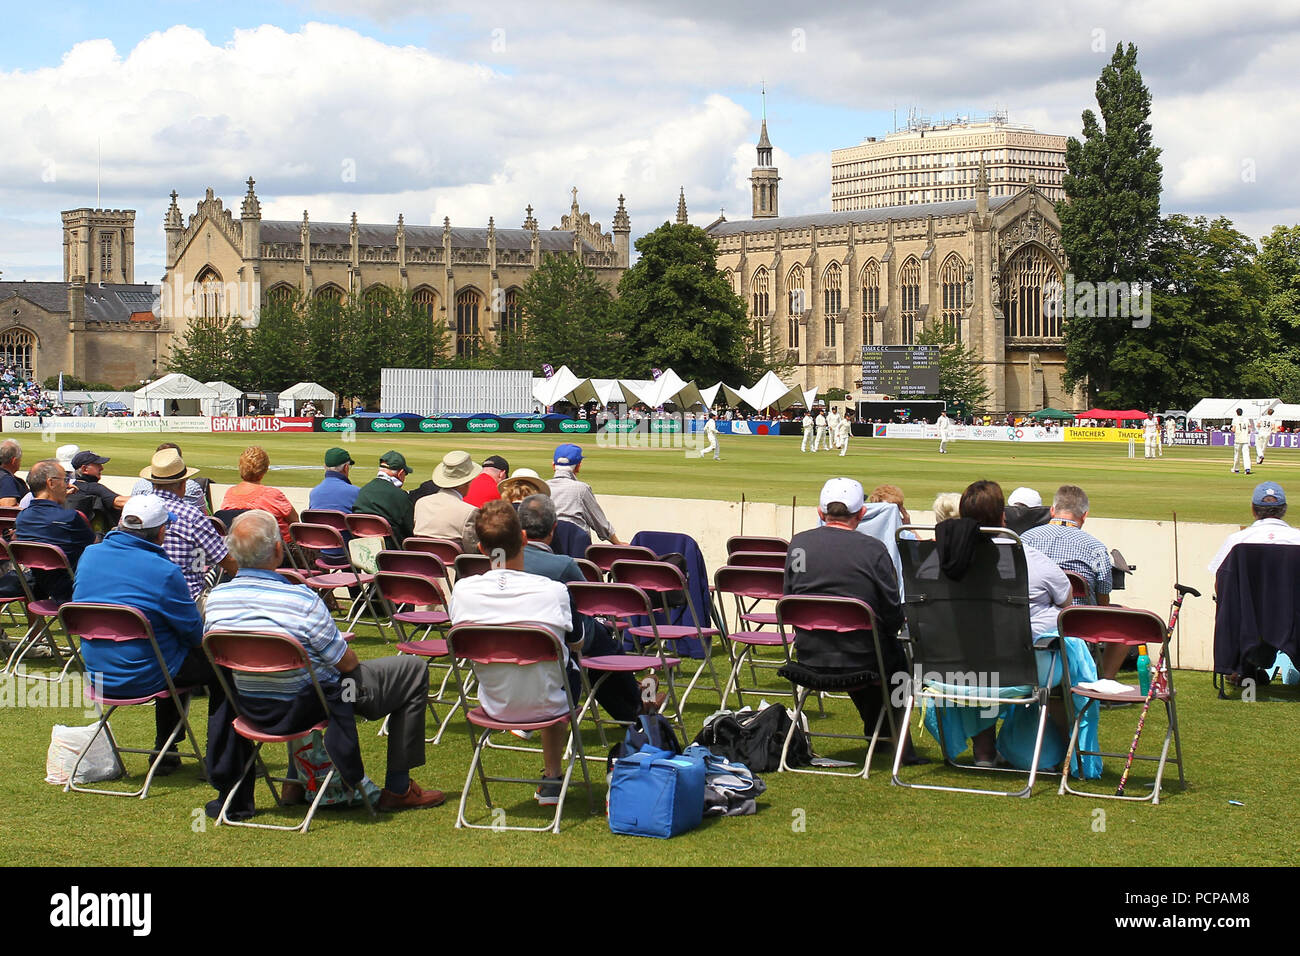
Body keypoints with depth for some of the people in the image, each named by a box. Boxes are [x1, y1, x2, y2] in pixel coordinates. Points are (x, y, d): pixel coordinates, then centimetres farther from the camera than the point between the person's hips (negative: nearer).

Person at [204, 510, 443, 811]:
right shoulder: (302, 600, -29)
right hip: (312, 704, -6)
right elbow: (347, 662, -17)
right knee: (414, 670, 10)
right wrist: (352, 659, 7)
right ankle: (398, 788, 14)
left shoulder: (214, 599, -12)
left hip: (253, 711, 7)